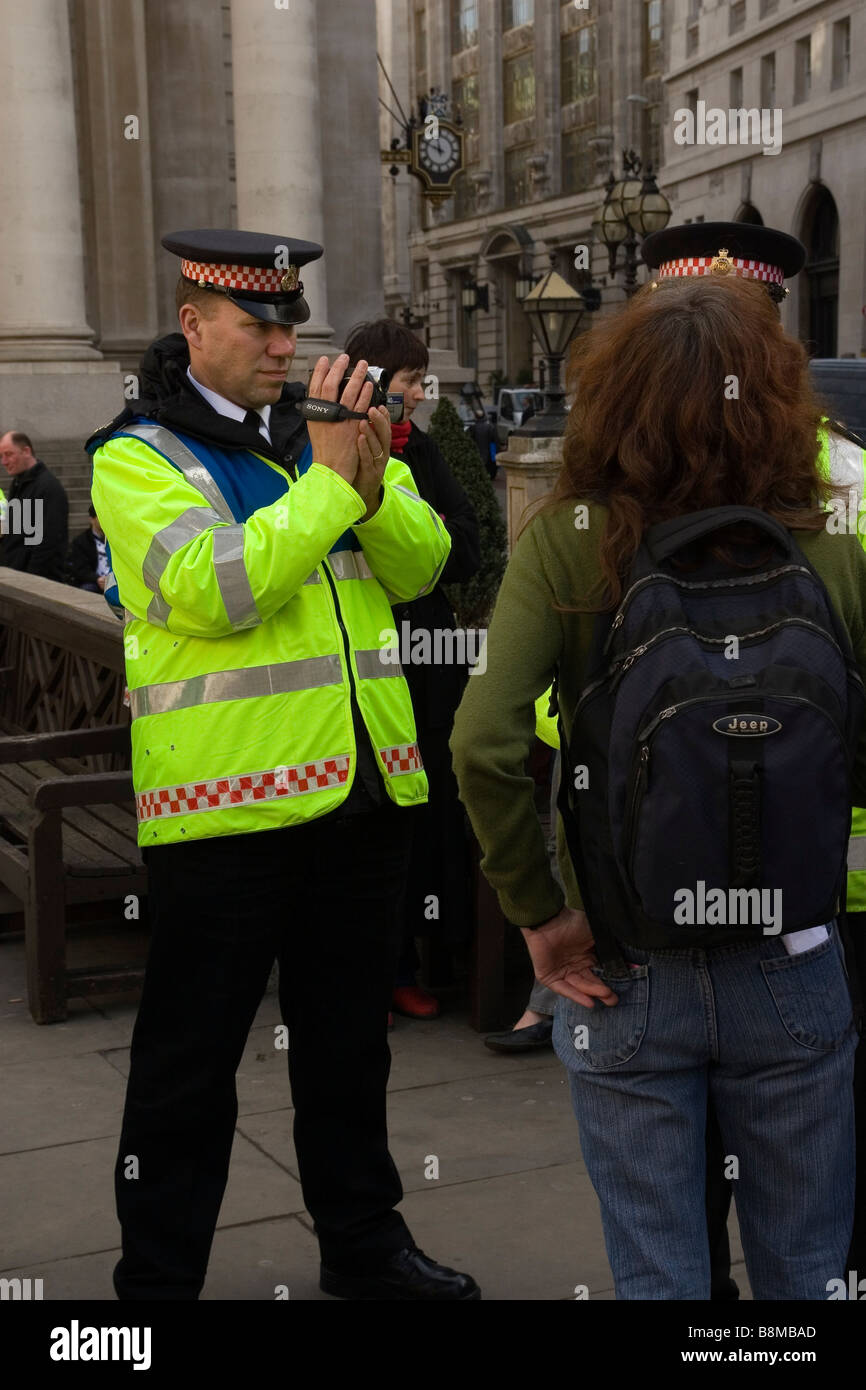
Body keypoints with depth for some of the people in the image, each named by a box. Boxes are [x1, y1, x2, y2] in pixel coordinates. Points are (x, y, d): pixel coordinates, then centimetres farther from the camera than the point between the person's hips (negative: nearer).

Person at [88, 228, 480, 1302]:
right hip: (225, 806, -6)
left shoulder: (328, 431, 14)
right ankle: (158, 1273, 20)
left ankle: (362, 1242, 34)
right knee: (190, 1060, 5)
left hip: (362, 790, 6)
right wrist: (329, 480, -16)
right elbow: (216, 590, -20)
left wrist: (375, 481, -12)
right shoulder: (136, 456, -4)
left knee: (348, 1041, 19)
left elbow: (421, 567, 6)